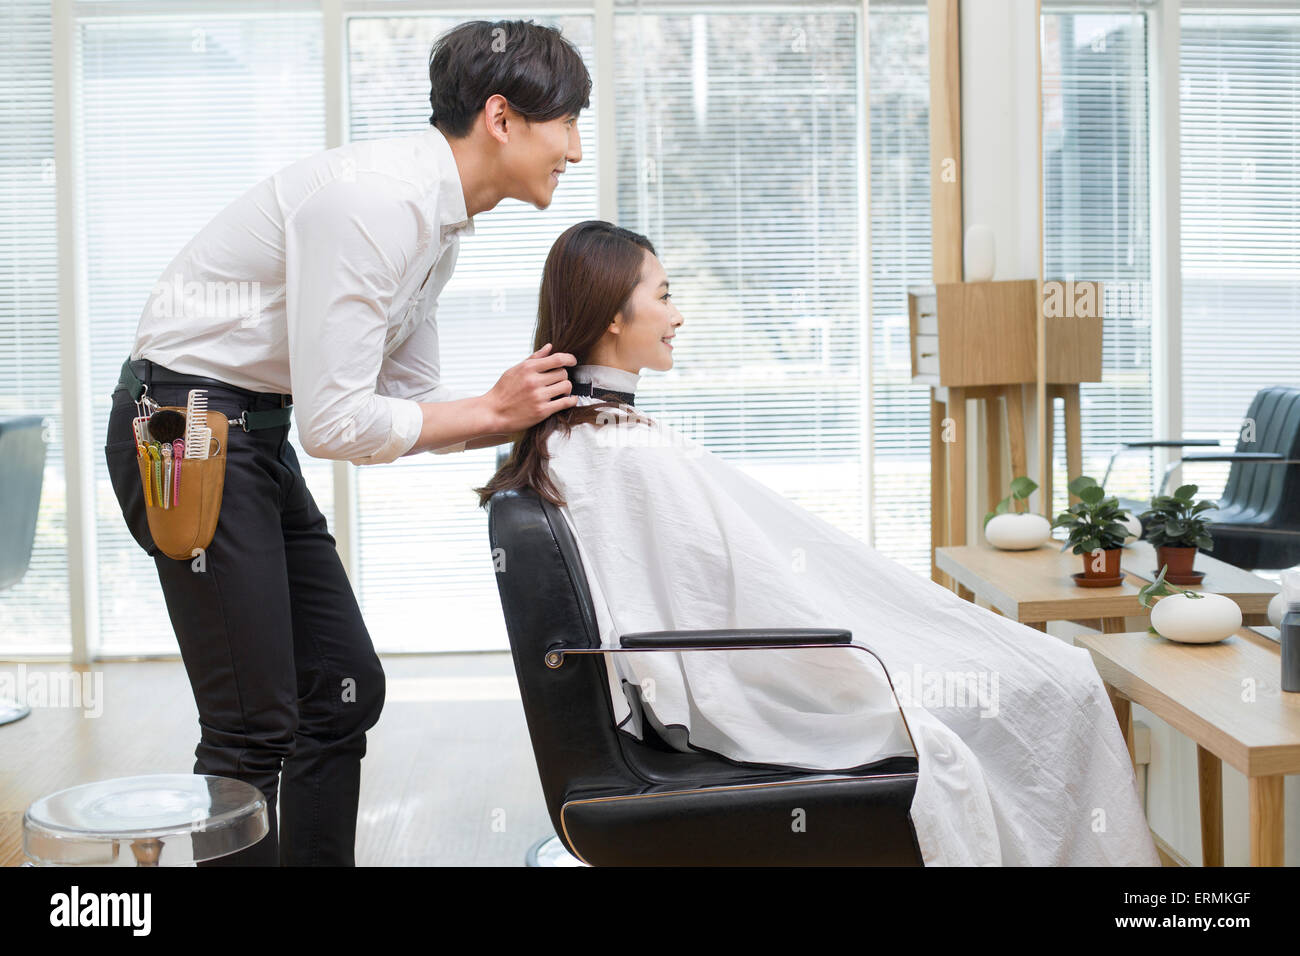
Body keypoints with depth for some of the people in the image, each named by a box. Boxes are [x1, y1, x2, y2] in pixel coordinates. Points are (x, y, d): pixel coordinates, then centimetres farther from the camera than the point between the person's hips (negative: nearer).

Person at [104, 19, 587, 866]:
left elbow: (413, 401, 14)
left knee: (346, 688, 11)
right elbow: (337, 422, -23)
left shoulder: (439, 221, 8)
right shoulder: (375, 201, -22)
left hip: (255, 435, 10)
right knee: (256, 727, -6)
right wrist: (493, 410, -14)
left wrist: (547, 415, 1)